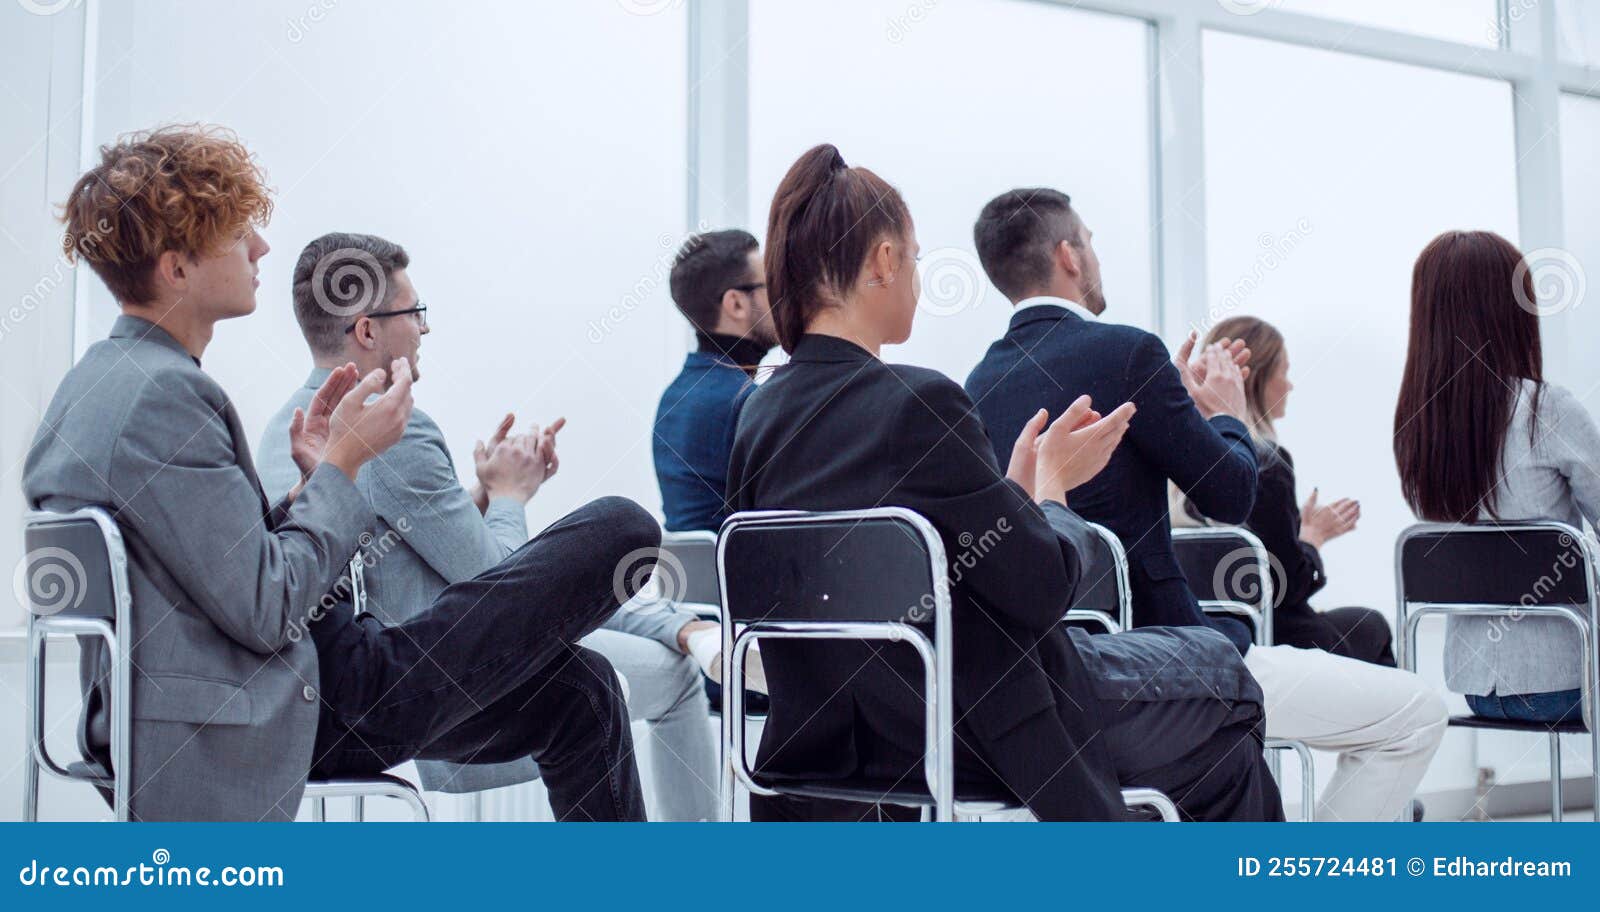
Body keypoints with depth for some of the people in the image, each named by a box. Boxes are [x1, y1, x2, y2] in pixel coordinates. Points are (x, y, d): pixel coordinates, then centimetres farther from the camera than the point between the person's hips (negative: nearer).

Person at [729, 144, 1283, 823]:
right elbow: (1042, 589, -18)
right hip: (980, 731, -8)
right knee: (1221, 670, 18)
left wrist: (1019, 483, 10)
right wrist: (1052, 482, 0)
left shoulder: (757, 417, 0)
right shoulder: (917, 403, -24)